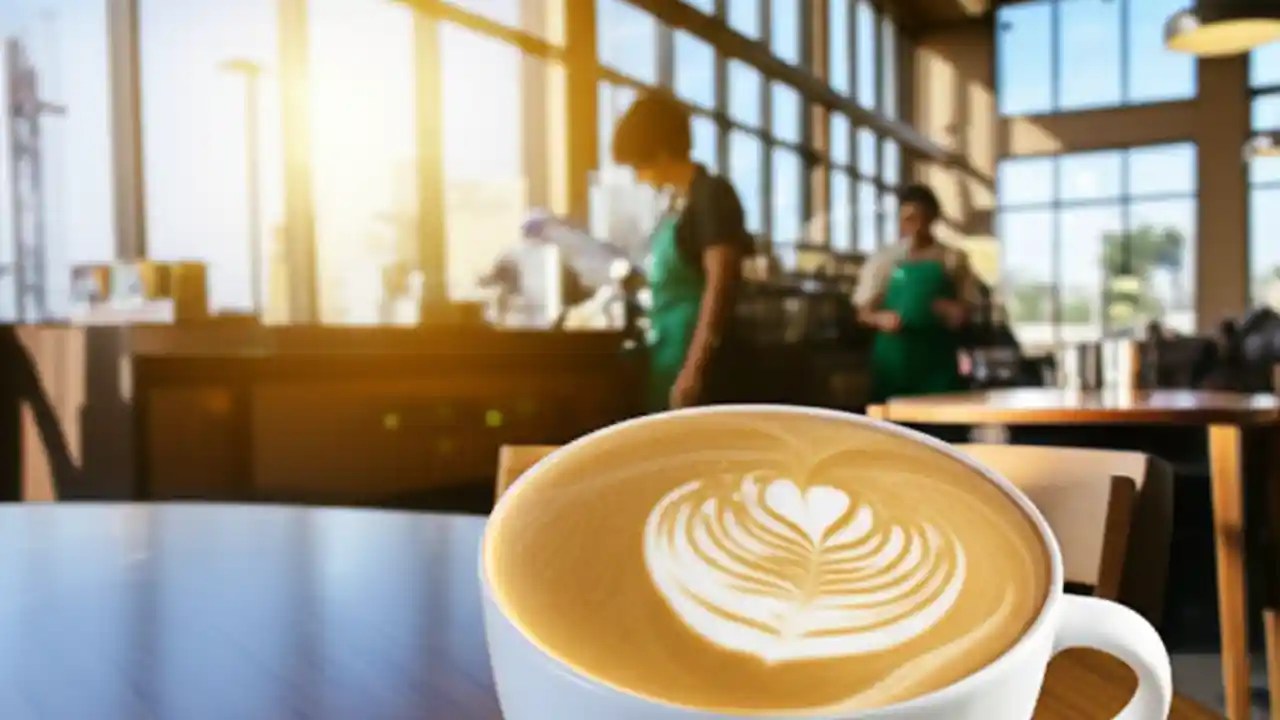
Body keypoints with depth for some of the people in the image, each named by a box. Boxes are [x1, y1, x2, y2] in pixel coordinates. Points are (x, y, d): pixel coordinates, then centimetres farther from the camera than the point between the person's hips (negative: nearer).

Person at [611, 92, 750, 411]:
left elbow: (720, 284, -17)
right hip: (668, 352, 9)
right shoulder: (678, 202, 14)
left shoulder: (712, 195, -10)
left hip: (693, 354, -9)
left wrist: (695, 368, -22)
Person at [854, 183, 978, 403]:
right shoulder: (884, 260, 2)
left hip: (938, 360, 1)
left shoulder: (953, 259, 6)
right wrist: (880, 318, -17)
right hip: (895, 358, -1)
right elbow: (864, 312, 4)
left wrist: (958, 312, -11)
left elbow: (968, 306, 12)